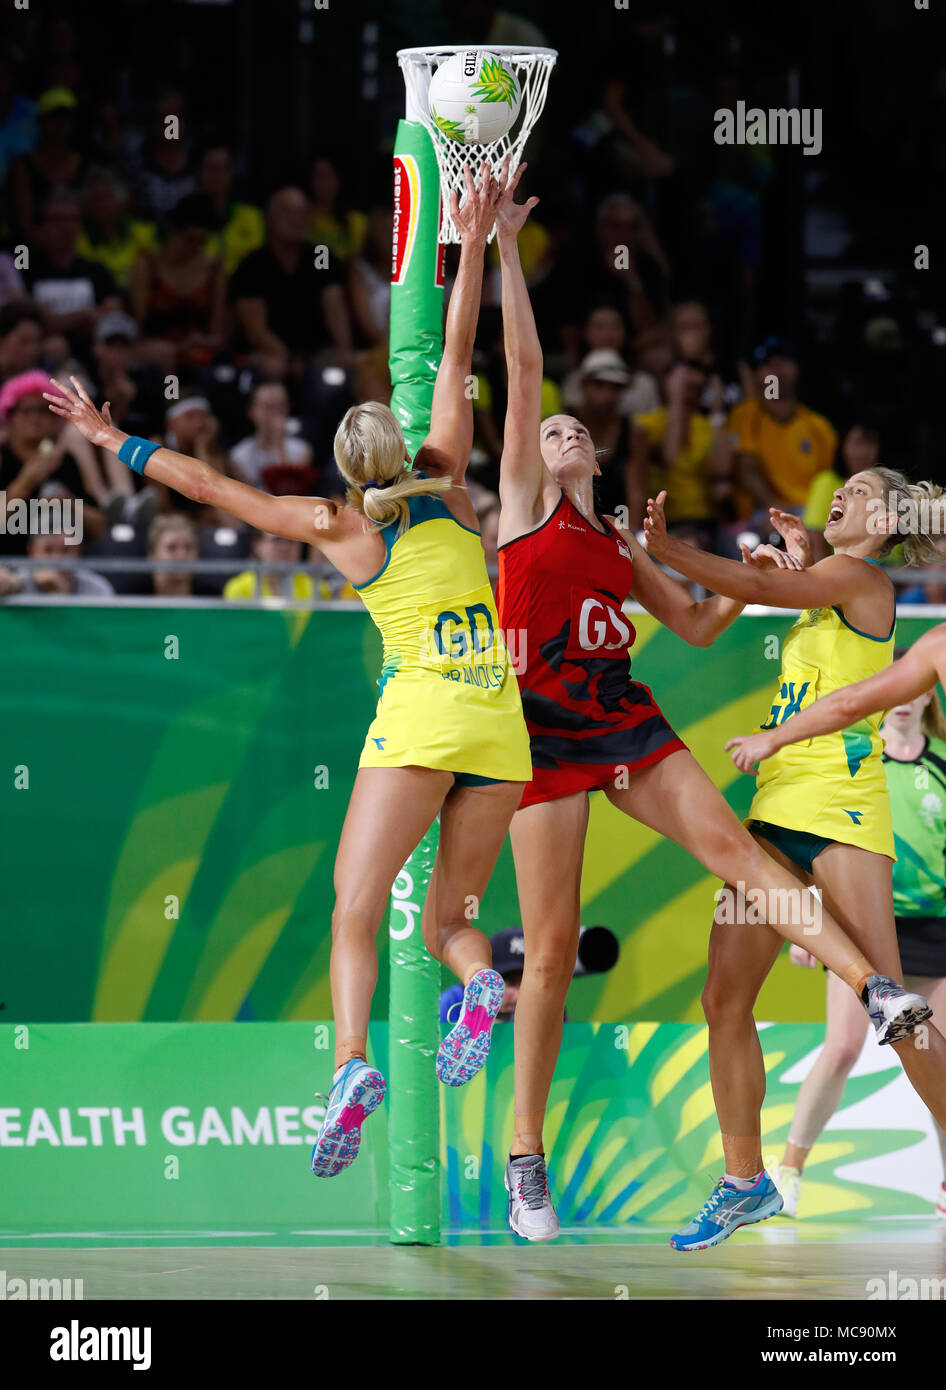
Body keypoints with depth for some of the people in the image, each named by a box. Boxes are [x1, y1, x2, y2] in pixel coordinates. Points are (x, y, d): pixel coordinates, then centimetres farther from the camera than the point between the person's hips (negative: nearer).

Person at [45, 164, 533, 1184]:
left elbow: (206, 484, 10)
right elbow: (456, 358, 16)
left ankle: (351, 1061, -30)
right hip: (501, 728, 4)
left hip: (420, 717, -4)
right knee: (446, 919, 12)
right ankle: (481, 985, -23)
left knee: (355, 909, -6)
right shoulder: (446, 485, 11)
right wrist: (473, 245, 17)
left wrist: (111, 439, 19)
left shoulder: (338, 526, 5)